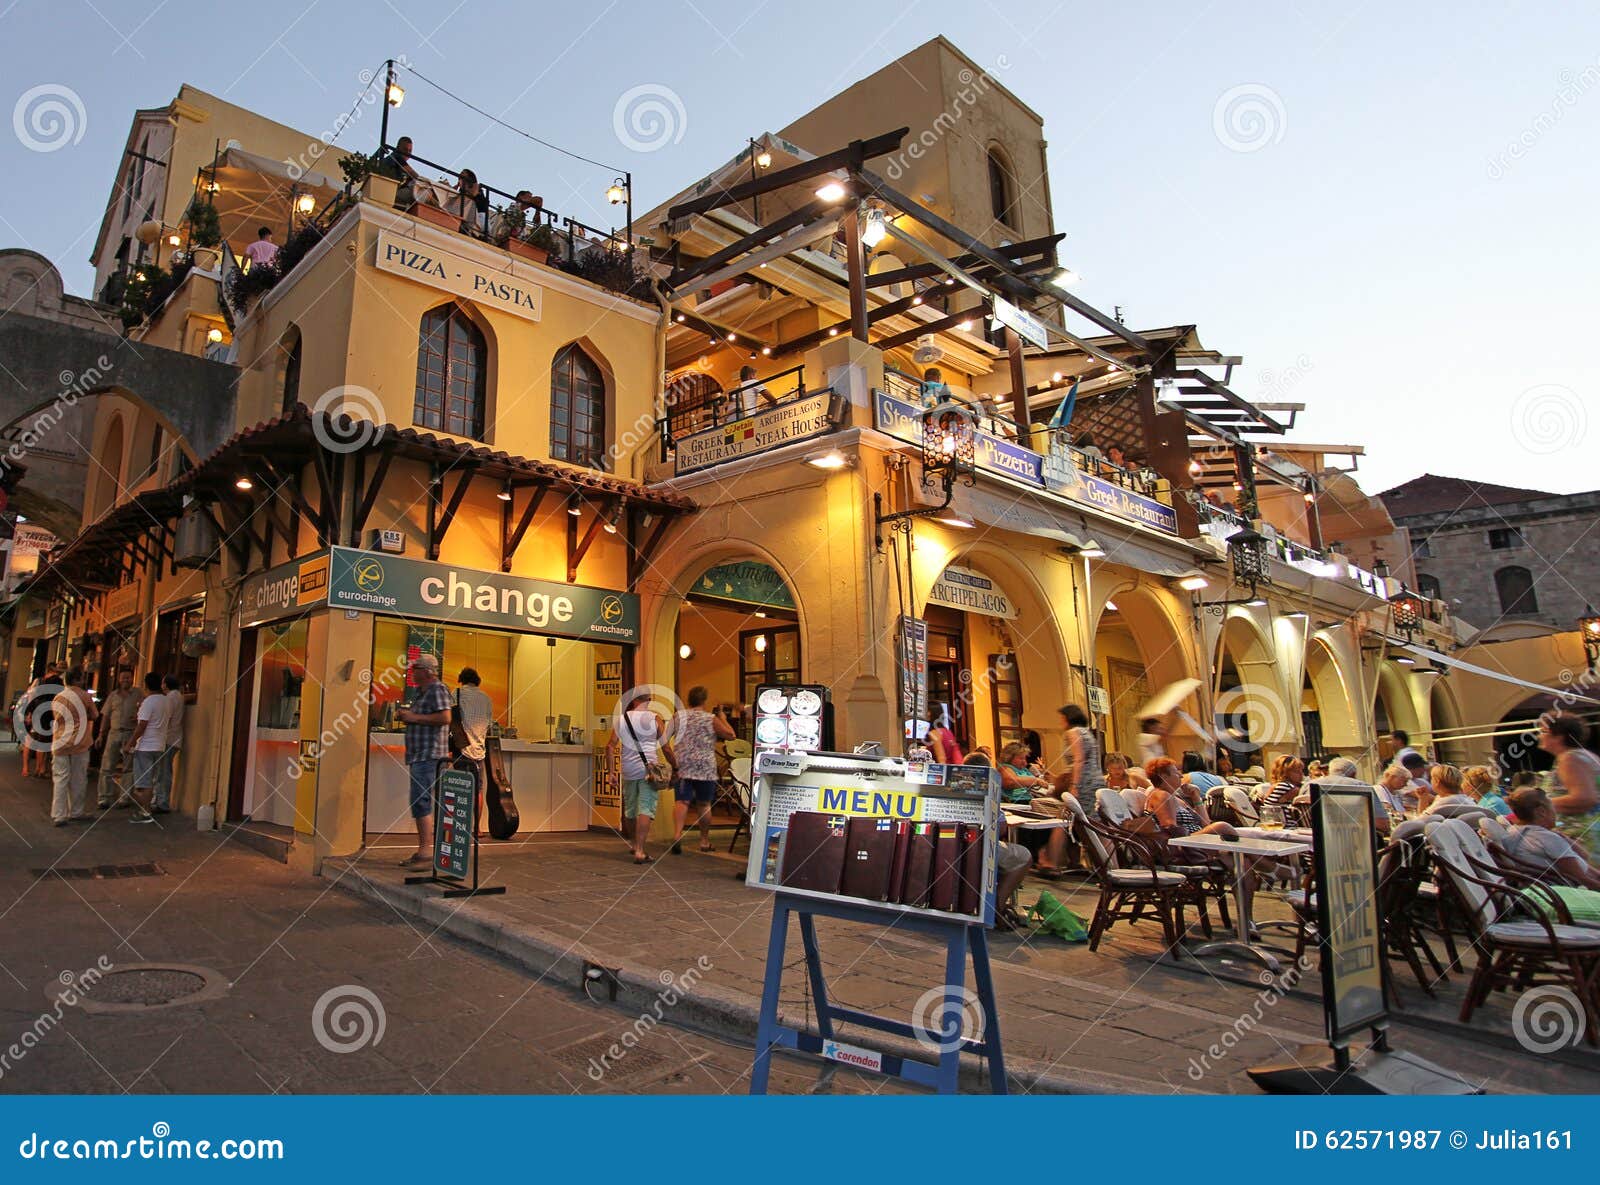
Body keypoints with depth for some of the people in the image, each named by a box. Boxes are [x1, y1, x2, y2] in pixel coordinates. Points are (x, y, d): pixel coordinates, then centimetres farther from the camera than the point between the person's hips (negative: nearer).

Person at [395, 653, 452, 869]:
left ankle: (427, 851, -12)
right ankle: (422, 850, 19)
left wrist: (414, 717, -17)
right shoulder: (419, 691, 20)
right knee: (419, 803, 13)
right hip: (419, 754, 10)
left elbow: (445, 717, -22)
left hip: (429, 754, -10)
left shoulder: (437, 689, -10)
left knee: (421, 802, -13)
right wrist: (405, 716, 9)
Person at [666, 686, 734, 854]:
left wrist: (673, 761, 8)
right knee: (704, 804, 10)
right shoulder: (711, 719, -3)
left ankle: (677, 834, -26)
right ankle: (704, 841, 21)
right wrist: (722, 717, 11)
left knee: (681, 802, -4)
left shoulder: (678, 716, 5)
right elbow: (731, 735, 1)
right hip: (706, 768, -1)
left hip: (683, 767, 1)